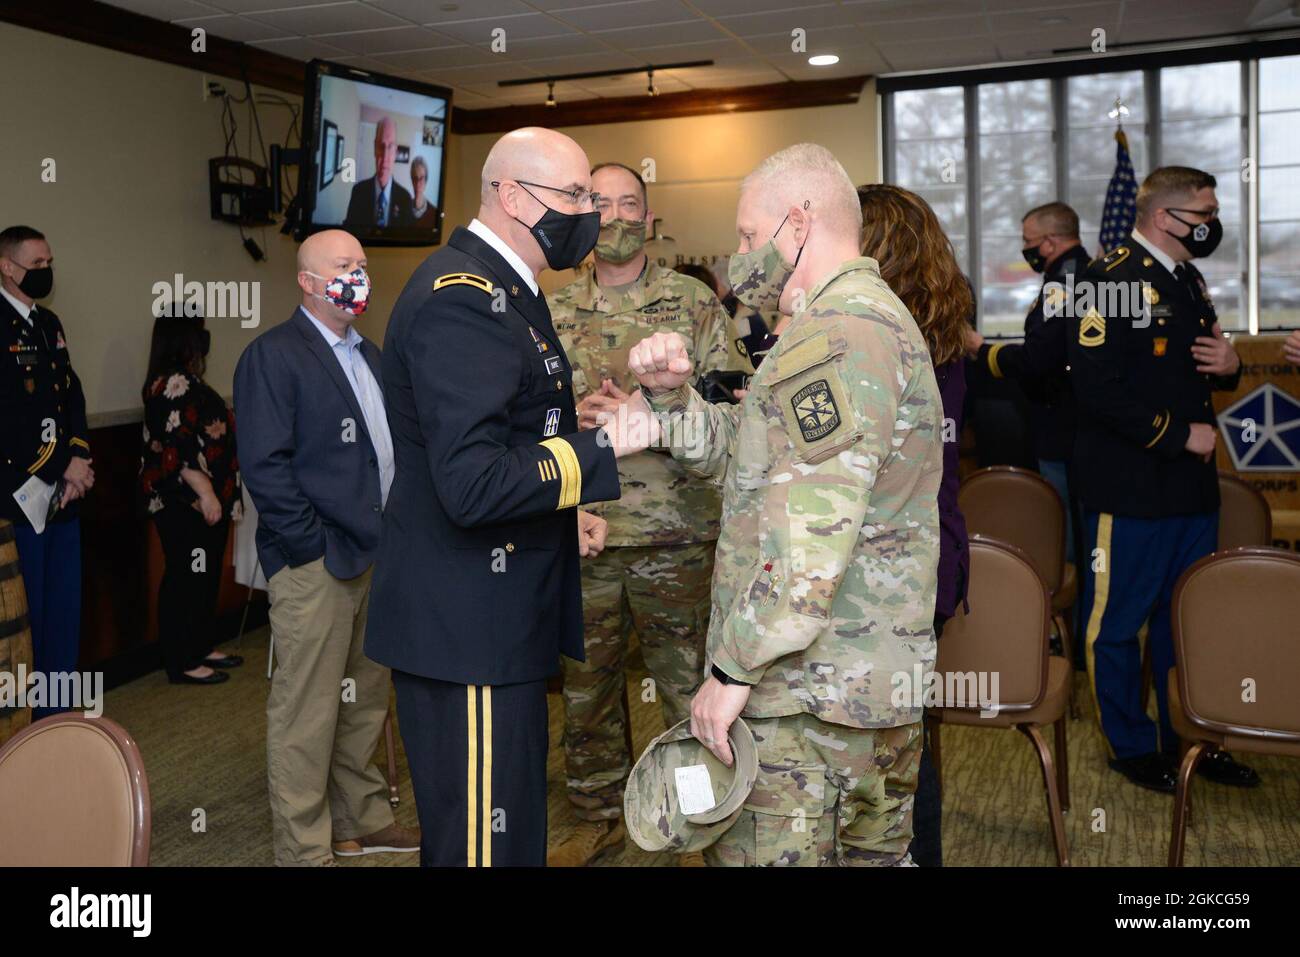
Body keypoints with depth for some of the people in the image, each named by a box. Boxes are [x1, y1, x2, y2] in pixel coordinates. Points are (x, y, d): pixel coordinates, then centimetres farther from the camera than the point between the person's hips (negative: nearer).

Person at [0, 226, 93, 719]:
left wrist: (77, 459, 0)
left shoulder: (49, 324, 16)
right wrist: (58, 469, -11)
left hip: (65, 493, 8)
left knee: (65, 609, 12)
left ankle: (56, 714, 23)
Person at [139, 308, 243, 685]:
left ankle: (200, 649, 24)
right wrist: (206, 494, -23)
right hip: (186, 503, -10)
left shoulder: (185, 381, 15)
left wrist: (215, 494, 24)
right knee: (186, 578, -4)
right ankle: (181, 663, 4)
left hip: (199, 501, 10)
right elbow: (180, 448, -23)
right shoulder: (173, 384, -17)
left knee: (204, 575, 15)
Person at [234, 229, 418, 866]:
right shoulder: (273, 355, -8)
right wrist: (317, 547, -16)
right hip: (316, 566, -8)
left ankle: (361, 821, 32)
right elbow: (265, 465, -15)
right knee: (306, 715, -1)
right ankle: (304, 850, 11)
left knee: (366, 700, 17)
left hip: (376, 556, 8)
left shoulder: (368, 355, 18)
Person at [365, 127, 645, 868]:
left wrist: (563, 511, 13)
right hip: (467, 631, -10)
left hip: (497, 620, 10)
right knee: (487, 844, 0)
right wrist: (607, 446, -21)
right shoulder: (461, 298, -18)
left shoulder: (501, 291, 15)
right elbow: (471, 484, -28)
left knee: (509, 831, 20)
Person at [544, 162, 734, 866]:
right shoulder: (552, 313, 9)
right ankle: (598, 816, 34)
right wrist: (573, 417, -12)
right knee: (585, 689, 15)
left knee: (688, 690, 5)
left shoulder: (696, 305, 1)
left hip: (673, 538, -3)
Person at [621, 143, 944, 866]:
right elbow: (738, 447, 18)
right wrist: (672, 392, 2)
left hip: (809, 694, -10)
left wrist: (734, 669, -20)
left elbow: (811, 540, -26)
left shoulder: (835, 333, -18)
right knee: (875, 851, 20)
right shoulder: (881, 318, 17)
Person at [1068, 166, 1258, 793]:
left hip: (1191, 483, 9)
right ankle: (1131, 745, 20)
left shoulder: (1188, 281, 15)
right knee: (1118, 621, 4)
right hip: (1130, 487, -9)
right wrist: (1179, 434, -18)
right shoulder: (1112, 279, -14)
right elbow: (1097, 387, -23)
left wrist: (1228, 365, 2)